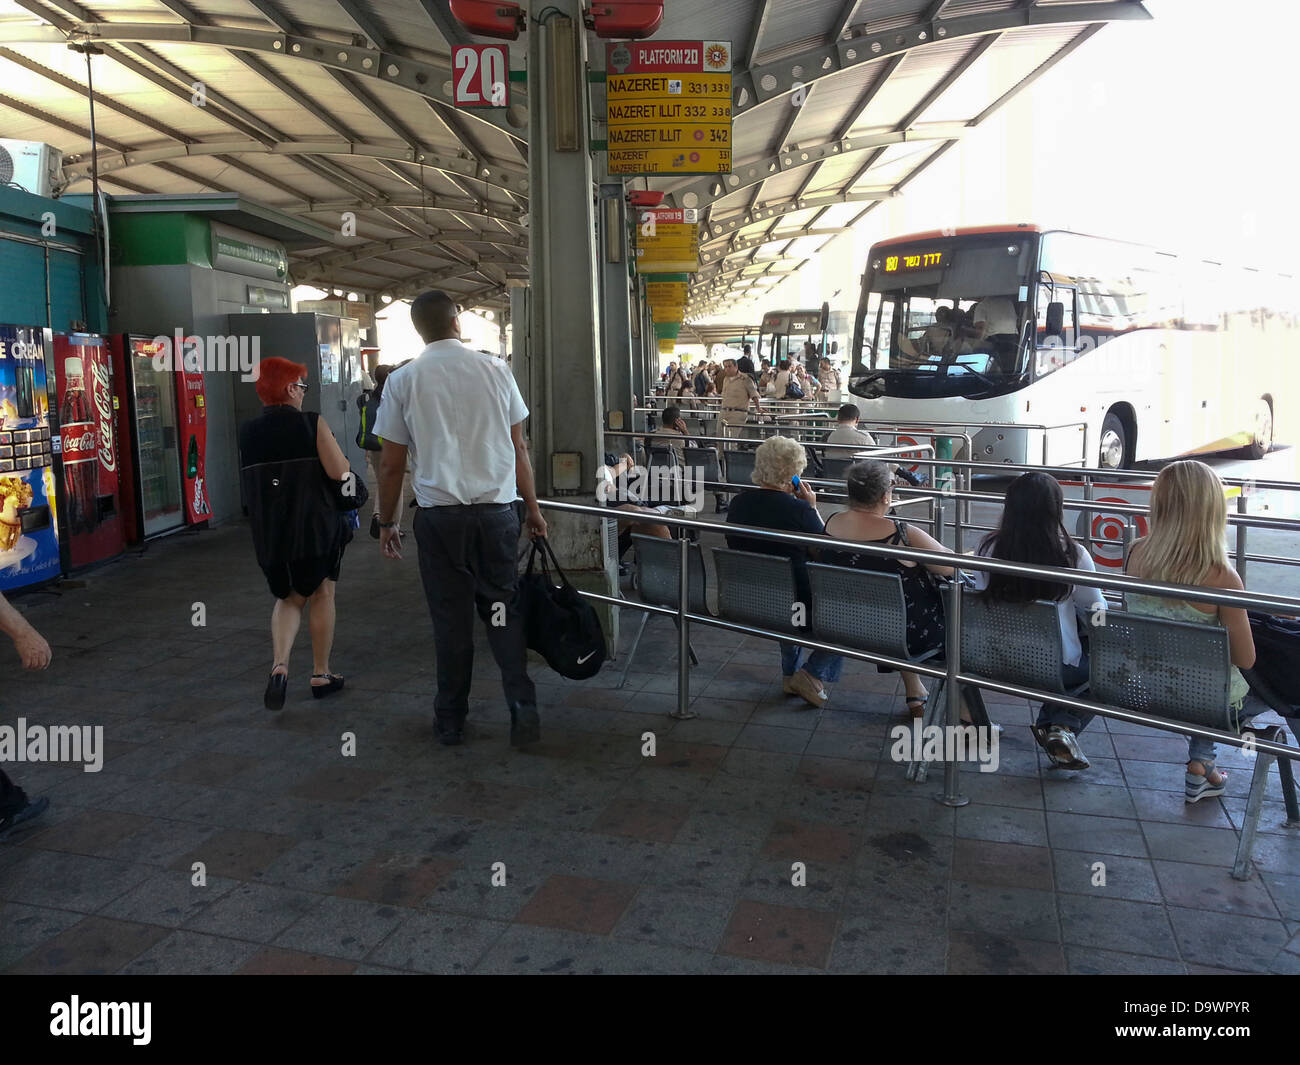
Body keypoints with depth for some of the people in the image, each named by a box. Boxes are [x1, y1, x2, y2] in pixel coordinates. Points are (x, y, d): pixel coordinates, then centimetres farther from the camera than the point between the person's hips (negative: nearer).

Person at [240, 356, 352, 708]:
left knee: (288, 597, 18)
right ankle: (321, 674, 18)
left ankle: (279, 665, -5)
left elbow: (248, 481, 14)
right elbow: (339, 471, -16)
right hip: (316, 524, -4)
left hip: (269, 530, 4)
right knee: (321, 594, 12)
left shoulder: (247, 431, 4)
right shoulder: (312, 423, -9)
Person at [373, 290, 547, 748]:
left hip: (439, 515, -1)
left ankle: (451, 721, 20)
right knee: (503, 609, 13)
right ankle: (523, 707, 4)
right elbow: (518, 448, 6)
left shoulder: (403, 381, -2)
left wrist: (387, 522, 13)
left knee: (451, 620, 9)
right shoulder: (496, 371, 2)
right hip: (497, 509, 1)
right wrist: (532, 508, 15)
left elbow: (391, 464, 1)